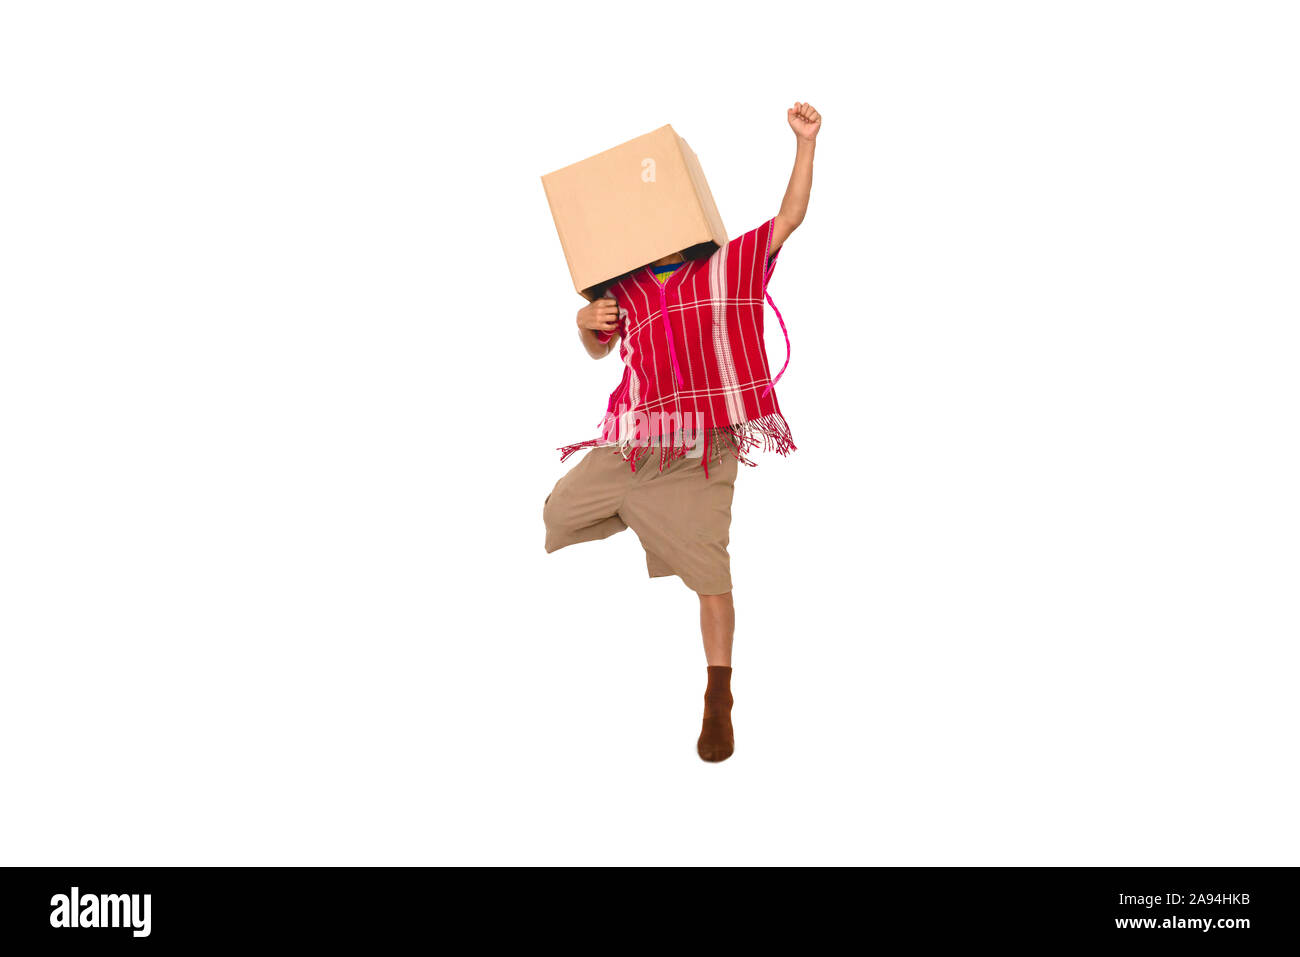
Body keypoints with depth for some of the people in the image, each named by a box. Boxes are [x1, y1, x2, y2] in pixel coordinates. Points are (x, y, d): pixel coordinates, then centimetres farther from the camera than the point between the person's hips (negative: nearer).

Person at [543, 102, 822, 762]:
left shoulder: (729, 267, 6)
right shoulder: (624, 291, 14)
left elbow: (790, 216, 2)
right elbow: (599, 349, 27)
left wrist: (805, 143, -6)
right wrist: (585, 324, 4)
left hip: (702, 452, -4)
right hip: (629, 446, 4)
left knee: (708, 569, -5)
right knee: (550, 521, 10)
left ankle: (718, 701, 5)